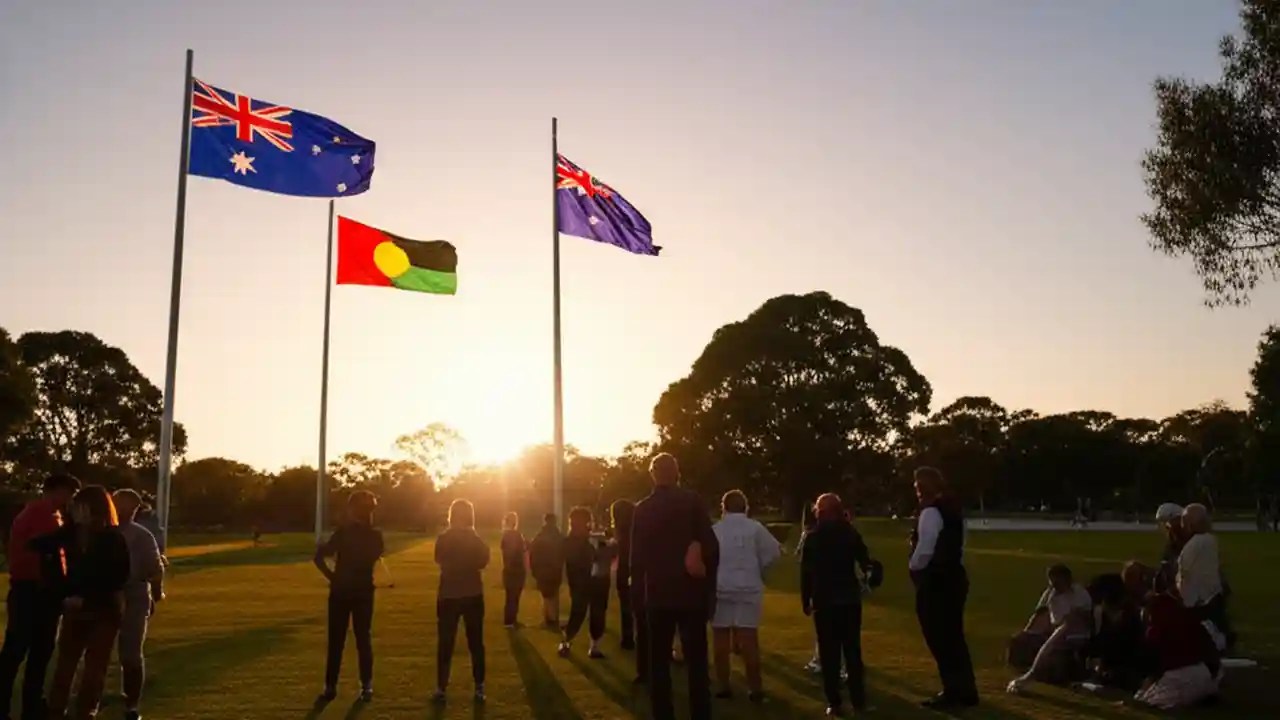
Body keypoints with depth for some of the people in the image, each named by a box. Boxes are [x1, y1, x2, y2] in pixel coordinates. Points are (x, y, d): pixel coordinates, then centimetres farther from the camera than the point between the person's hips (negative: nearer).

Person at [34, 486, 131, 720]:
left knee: (95, 666, 5)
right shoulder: (71, 532, -1)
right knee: (64, 662, 5)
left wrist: (86, 598, -16)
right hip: (75, 609, 3)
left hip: (104, 611, -3)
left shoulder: (113, 539, -11)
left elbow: (118, 577, -11)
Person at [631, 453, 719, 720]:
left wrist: (638, 595, 12)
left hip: (657, 595, 2)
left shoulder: (642, 509, 3)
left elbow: (637, 557, 5)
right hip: (691, 593, -2)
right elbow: (711, 546, -9)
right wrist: (709, 587, 0)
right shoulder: (692, 501, -5)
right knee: (696, 662, 3)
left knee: (658, 663, 9)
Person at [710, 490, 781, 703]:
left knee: (721, 640, 8)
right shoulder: (754, 528, -3)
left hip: (719, 588, 1)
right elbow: (774, 552, -3)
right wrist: (757, 570, 11)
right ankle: (755, 688, 2)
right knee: (749, 639, 1)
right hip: (748, 588, -1)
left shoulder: (714, 530, 2)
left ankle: (723, 687, 10)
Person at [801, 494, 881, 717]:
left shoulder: (813, 538, -2)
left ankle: (835, 703, 0)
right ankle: (858, 700, 12)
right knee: (853, 650, 11)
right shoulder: (851, 534, 1)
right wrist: (872, 575, 19)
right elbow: (866, 562, -2)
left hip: (824, 601, -2)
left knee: (829, 653, 2)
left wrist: (806, 600, 1)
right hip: (850, 599, 2)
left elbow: (806, 572, -5)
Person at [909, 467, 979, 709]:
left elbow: (925, 550, -21)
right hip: (954, 576, 9)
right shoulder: (953, 509, 13)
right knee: (953, 636, 14)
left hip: (935, 581, -9)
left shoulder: (930, 512, -16)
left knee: (939, 638, 0)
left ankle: (953, 692, 5)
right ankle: (965, 691, 20)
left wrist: (914, 567, -4)